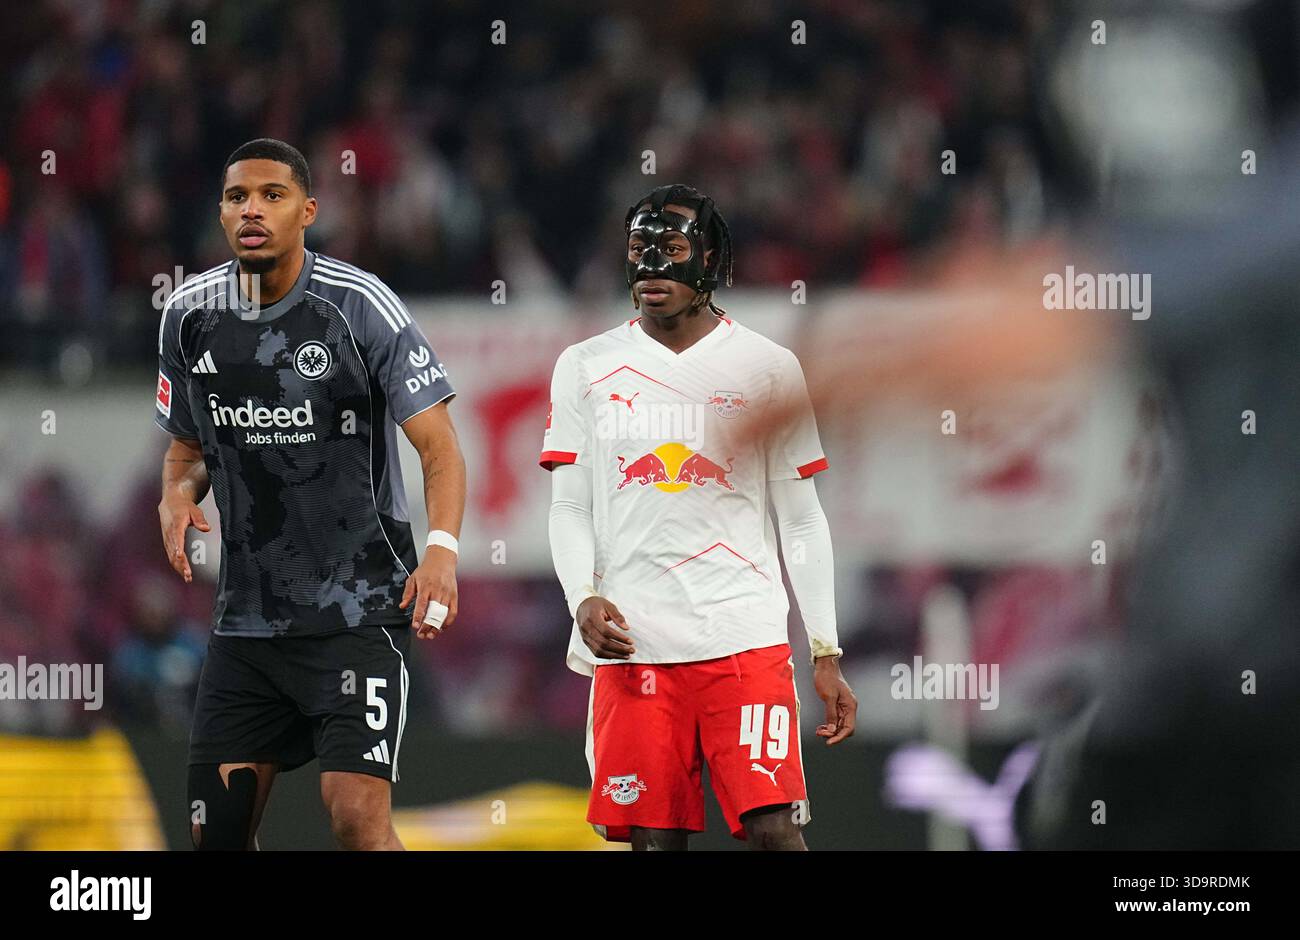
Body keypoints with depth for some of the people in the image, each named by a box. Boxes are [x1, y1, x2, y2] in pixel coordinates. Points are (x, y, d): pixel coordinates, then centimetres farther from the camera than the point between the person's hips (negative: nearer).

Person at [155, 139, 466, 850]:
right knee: (218, 830, 4)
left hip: (358, 610, -5)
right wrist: (177, 496, -5)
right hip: (245, 619, 5)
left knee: (358, 817, -17)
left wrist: (442, 547, -30)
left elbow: (439, 446, -12)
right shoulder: (189, 315, 5)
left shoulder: (359, 305, -10)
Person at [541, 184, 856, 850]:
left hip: (745, 637, -1)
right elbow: (569, 508, 10)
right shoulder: (585, 368, 10)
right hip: (630, 642, 2)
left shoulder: (769, 368, 6)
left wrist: (826, 655, 2)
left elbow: (802, 521, 8)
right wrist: (584, 599, -10)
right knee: (654, 837, 0)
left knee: (773, 828, -13)